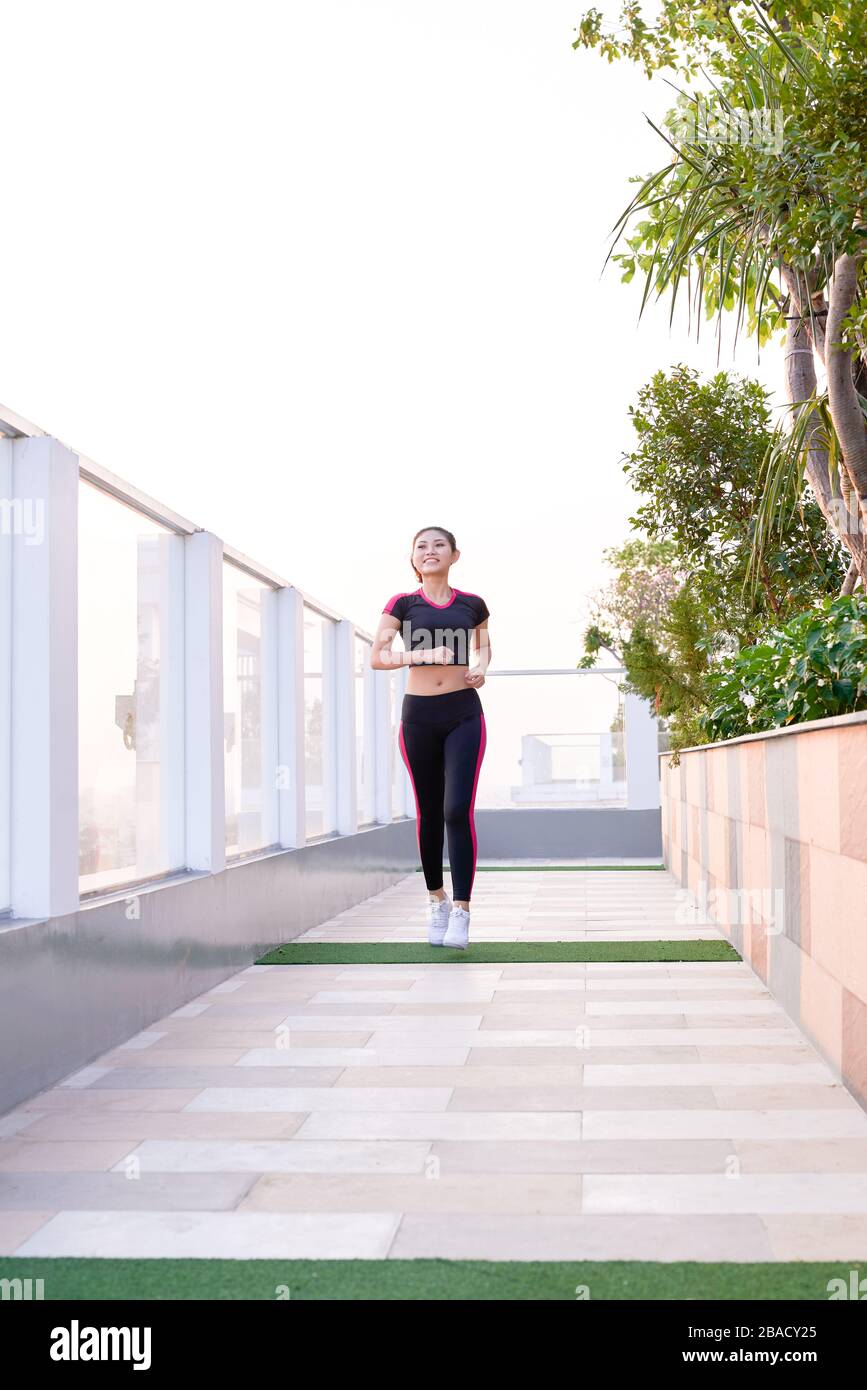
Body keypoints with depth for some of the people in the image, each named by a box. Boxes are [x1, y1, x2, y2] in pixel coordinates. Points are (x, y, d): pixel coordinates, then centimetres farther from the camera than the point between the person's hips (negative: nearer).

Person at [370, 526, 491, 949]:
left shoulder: (472, 604, 6)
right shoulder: (403, 603, 2)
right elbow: (376, 657, -3)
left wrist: (481, 669, 4)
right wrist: (420, 655, -18)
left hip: (463, 713, 0)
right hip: (419, 714, 1)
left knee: (458, 810, -13)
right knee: (429, 814, 8)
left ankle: (461, 912, -11)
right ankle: (436, 899, 27)